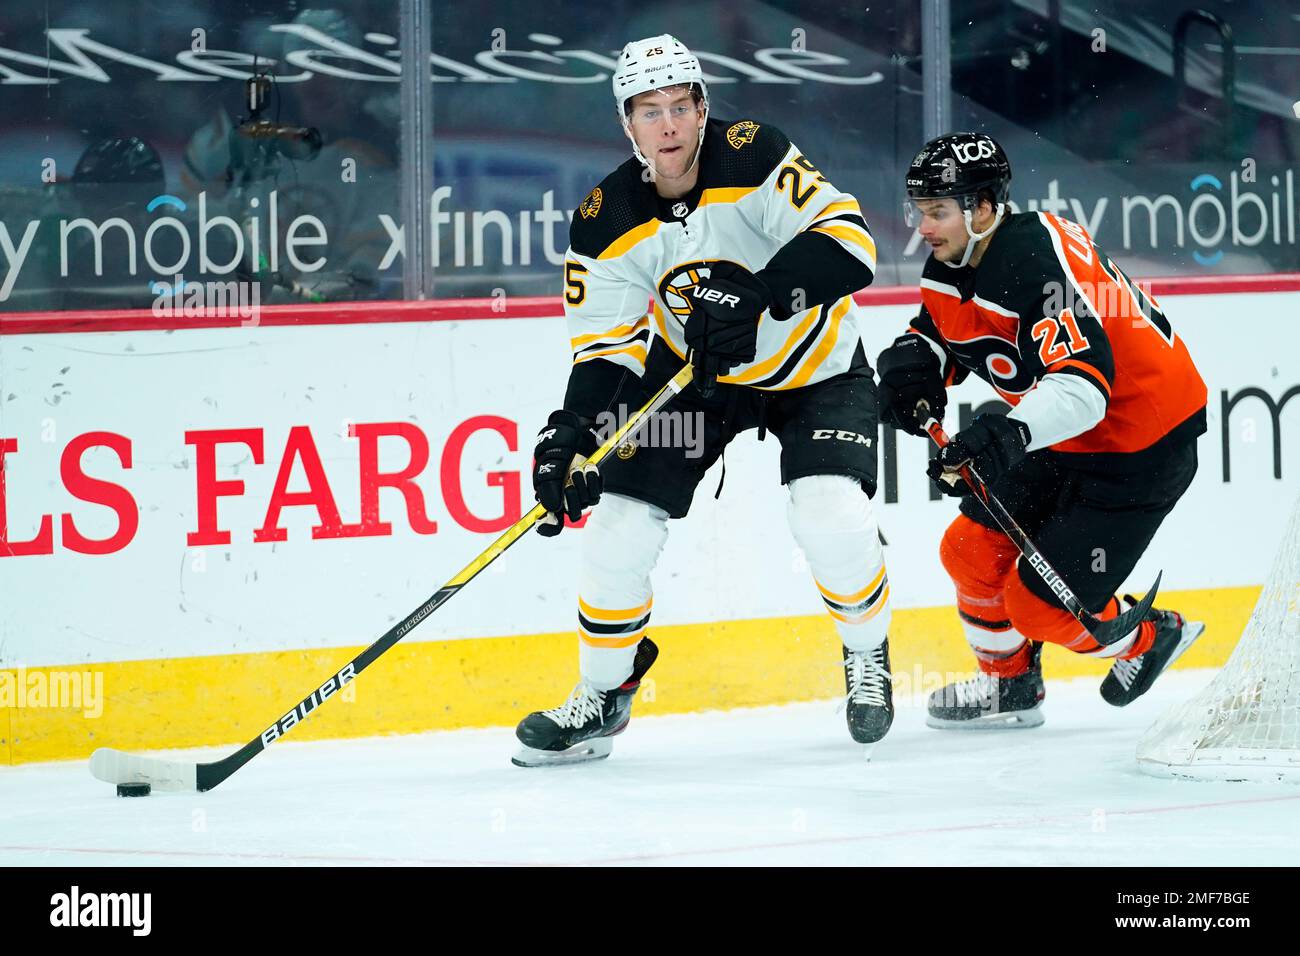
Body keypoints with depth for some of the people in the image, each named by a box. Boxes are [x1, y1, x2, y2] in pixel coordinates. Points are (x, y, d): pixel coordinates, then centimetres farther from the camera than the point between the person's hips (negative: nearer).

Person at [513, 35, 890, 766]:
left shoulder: (753, 158, -26)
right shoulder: (607, 225, -15)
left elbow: (849, 242, -33)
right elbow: (608, 344, -12)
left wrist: (754, 296, -45)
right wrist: (571, 433, -28)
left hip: (815, 367, -3)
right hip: (692, 370, 3)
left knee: (834, 521, -22)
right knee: (618, 525, -6)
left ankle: (869, 657, 9)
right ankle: (603, 696, 15)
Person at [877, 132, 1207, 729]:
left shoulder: (1039, 265, -31)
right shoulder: (950, 266, -2)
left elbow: (1084, 380, -40)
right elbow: (937, 336, 14)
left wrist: (1012, 433, -55)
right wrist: (910, 365, -10)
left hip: (1142, 447, -9)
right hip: (1060, 438, 9)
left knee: (1038, 603, -9)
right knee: (972, 551, 8)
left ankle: (1147, 640, 18)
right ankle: (1010, 684, 30)